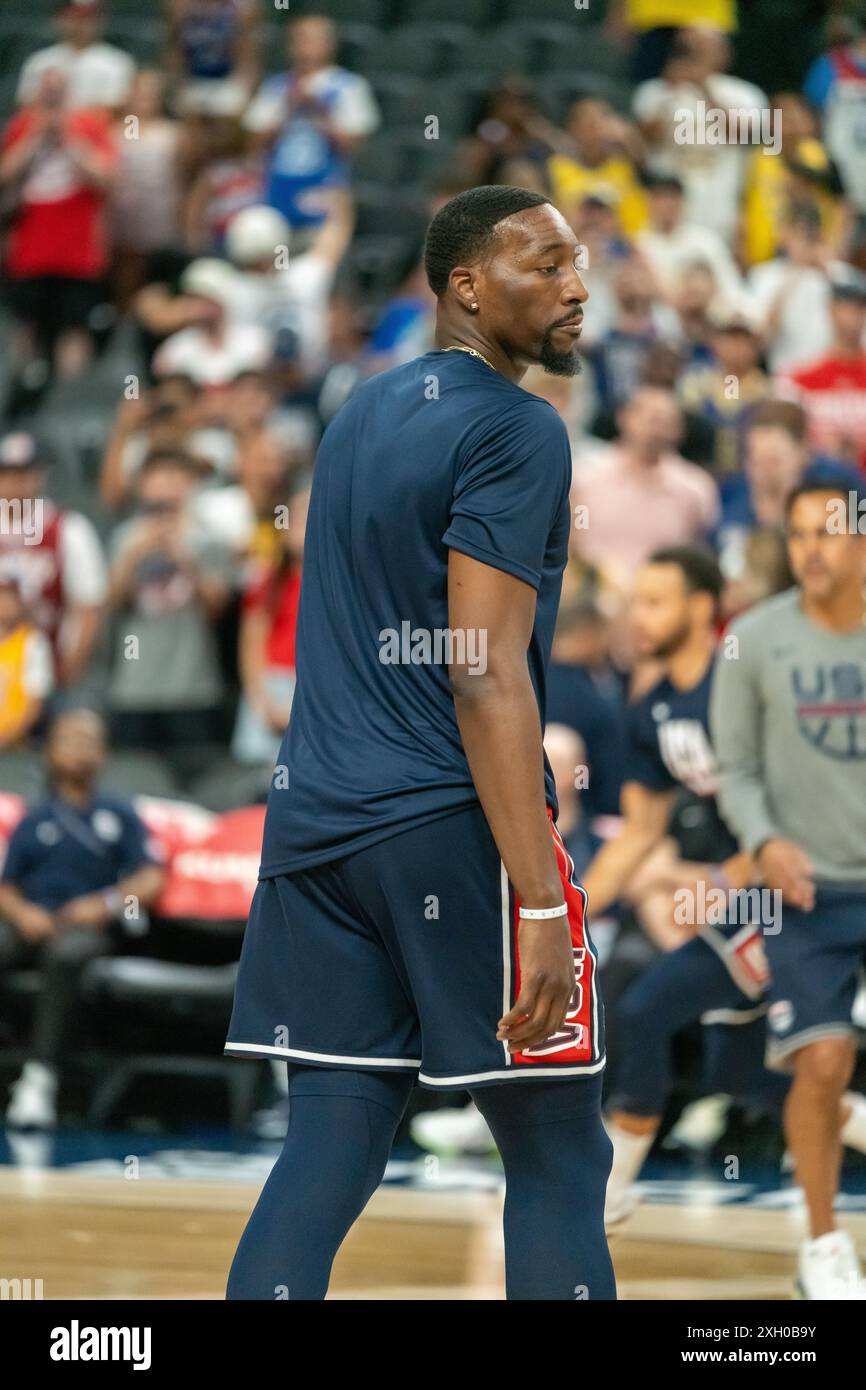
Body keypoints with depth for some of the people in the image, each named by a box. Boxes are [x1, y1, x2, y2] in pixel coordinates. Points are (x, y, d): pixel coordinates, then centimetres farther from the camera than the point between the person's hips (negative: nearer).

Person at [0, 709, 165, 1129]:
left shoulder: (119, 815, 16)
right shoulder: (34, 821, 20)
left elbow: (151, 881, 7)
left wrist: (105, 904, -10)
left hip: (89, 927, -2)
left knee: (65, 954, -39)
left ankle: (40, 1079, -45)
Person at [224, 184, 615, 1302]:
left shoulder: (361, 414, 17)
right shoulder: (515, 430, -10)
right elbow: (487, 676, -17)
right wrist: (541, 905, -20)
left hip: (315, 823, 8)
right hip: (449, 826, -8)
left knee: (326, 1152, 6)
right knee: (556, 1160, 0)